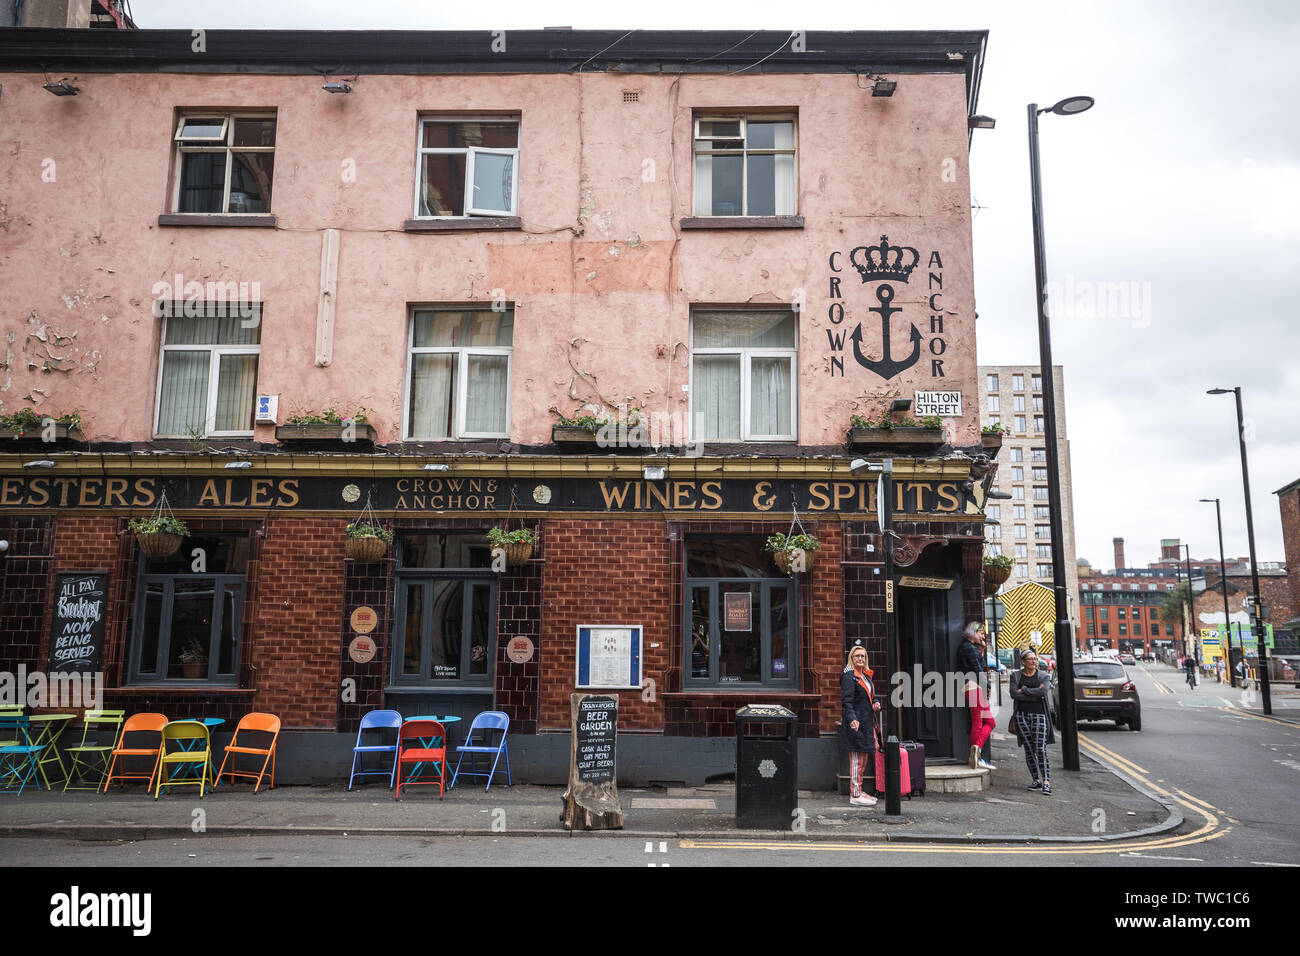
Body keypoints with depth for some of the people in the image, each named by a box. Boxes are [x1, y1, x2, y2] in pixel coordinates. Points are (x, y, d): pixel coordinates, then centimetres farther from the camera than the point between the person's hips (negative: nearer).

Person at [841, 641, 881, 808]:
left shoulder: (866, 676, 16)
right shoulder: (849, 676, -11)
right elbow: (847, 701, -19)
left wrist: (876, 704, 4)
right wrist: (852, 719, -33)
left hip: (867, 722, 9)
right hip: (856, 723, -9)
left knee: (864, 760, 14)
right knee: (857, 760, -6)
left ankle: (858, 791, 23)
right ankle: (855, 795, -2)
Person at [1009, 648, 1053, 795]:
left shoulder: (1043, 676, 8)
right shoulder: (1015, 676, 9)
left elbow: (1043, 691, -12)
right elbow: (1014, 694, -6)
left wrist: (1024, 690, -7)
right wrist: (1035, 694, -8)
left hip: (1039, 714, -1)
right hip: (1022, 715, 1)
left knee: (1040, 748, -12)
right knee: (1029, 750, 2)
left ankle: (1046, 782, -14)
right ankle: (1036, 780, 11)